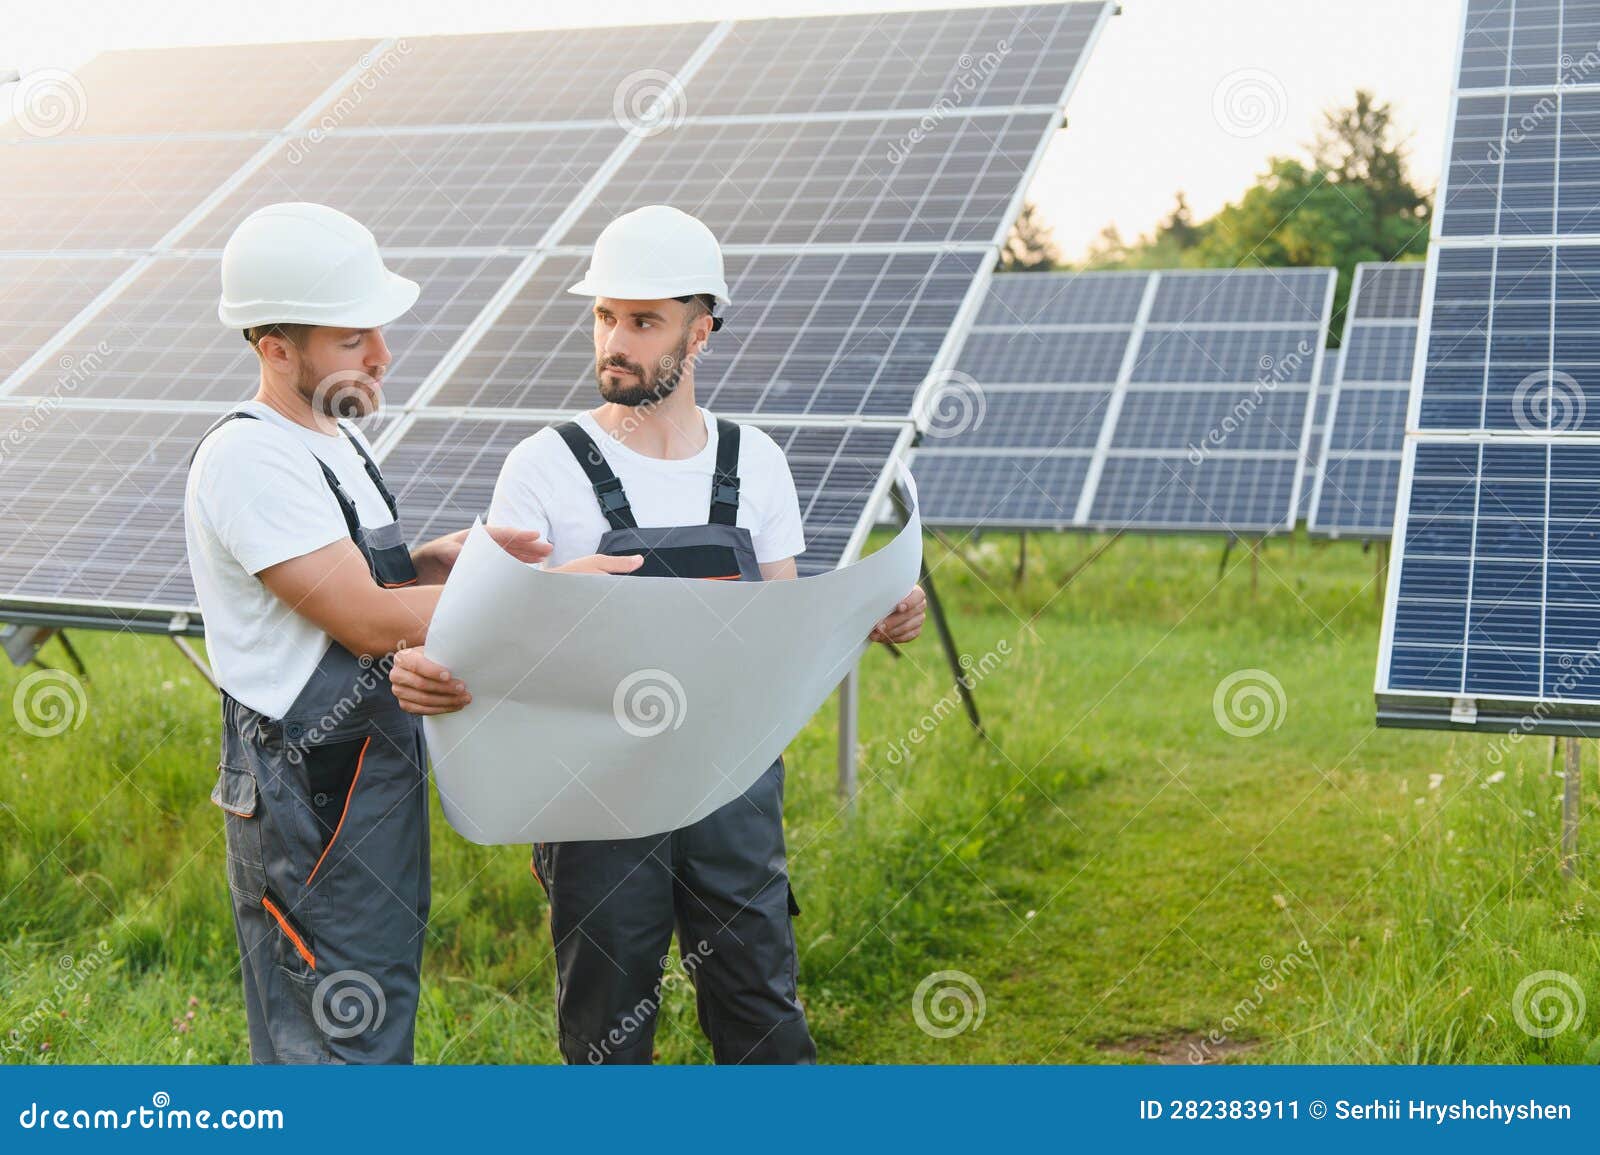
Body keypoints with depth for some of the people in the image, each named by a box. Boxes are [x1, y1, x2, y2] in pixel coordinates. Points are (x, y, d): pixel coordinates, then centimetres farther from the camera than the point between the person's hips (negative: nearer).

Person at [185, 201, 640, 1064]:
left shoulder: (332, 439, 12)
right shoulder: (249, 459, -20)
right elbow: (368, 622, -22)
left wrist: (453, 555, -2)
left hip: (375, 770, 10)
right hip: (310, 795, -10)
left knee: (378, 1020, 20)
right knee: (339, 1040, -1)